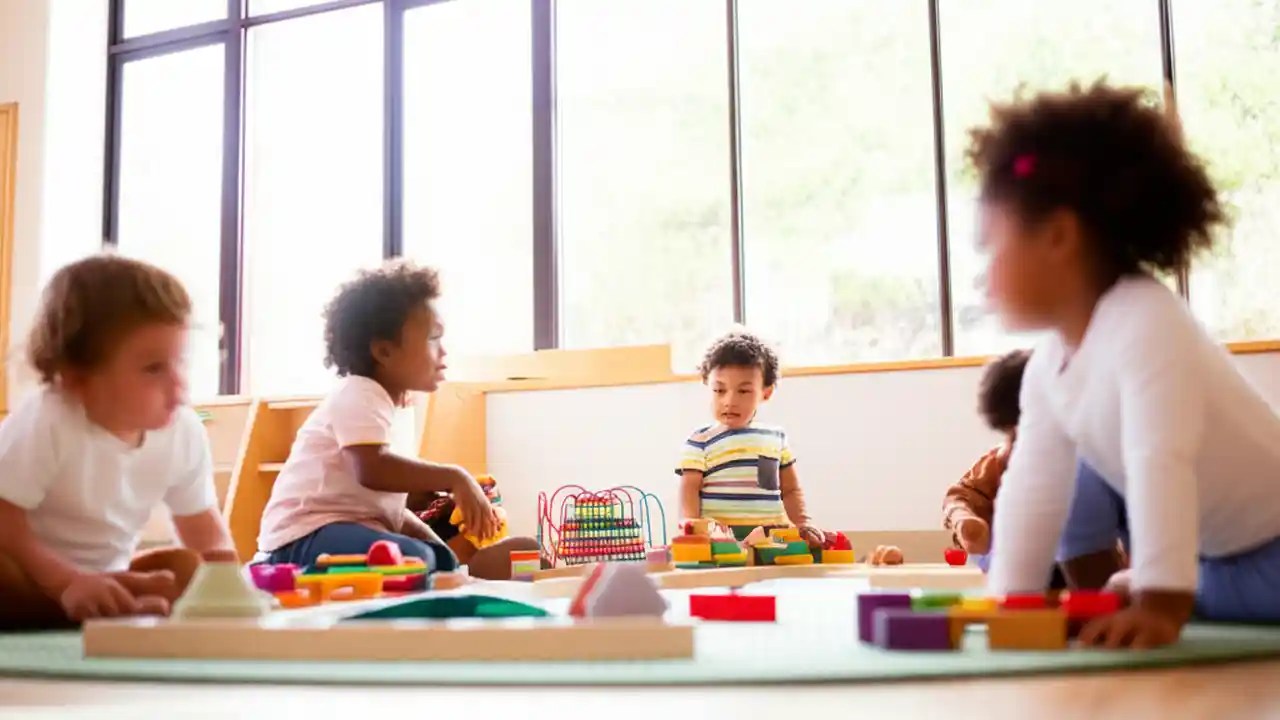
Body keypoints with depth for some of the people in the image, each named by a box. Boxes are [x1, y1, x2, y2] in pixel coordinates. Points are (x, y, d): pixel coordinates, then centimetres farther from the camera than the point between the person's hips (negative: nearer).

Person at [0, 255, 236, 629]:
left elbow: (204, 526, 4)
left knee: (188, 567, -17)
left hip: (107, 582, 5)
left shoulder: (185, 432, -10)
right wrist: (67, 584, -37)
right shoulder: (44, 423, -26)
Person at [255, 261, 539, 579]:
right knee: (413, 559, -35)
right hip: (308, 536, -11)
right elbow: (372, 469, -30)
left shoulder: (379, 401, 21)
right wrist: (454, 478, -26)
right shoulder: (358, 395, -11)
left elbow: (386, 505, 25)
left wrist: (436, 543, 14)